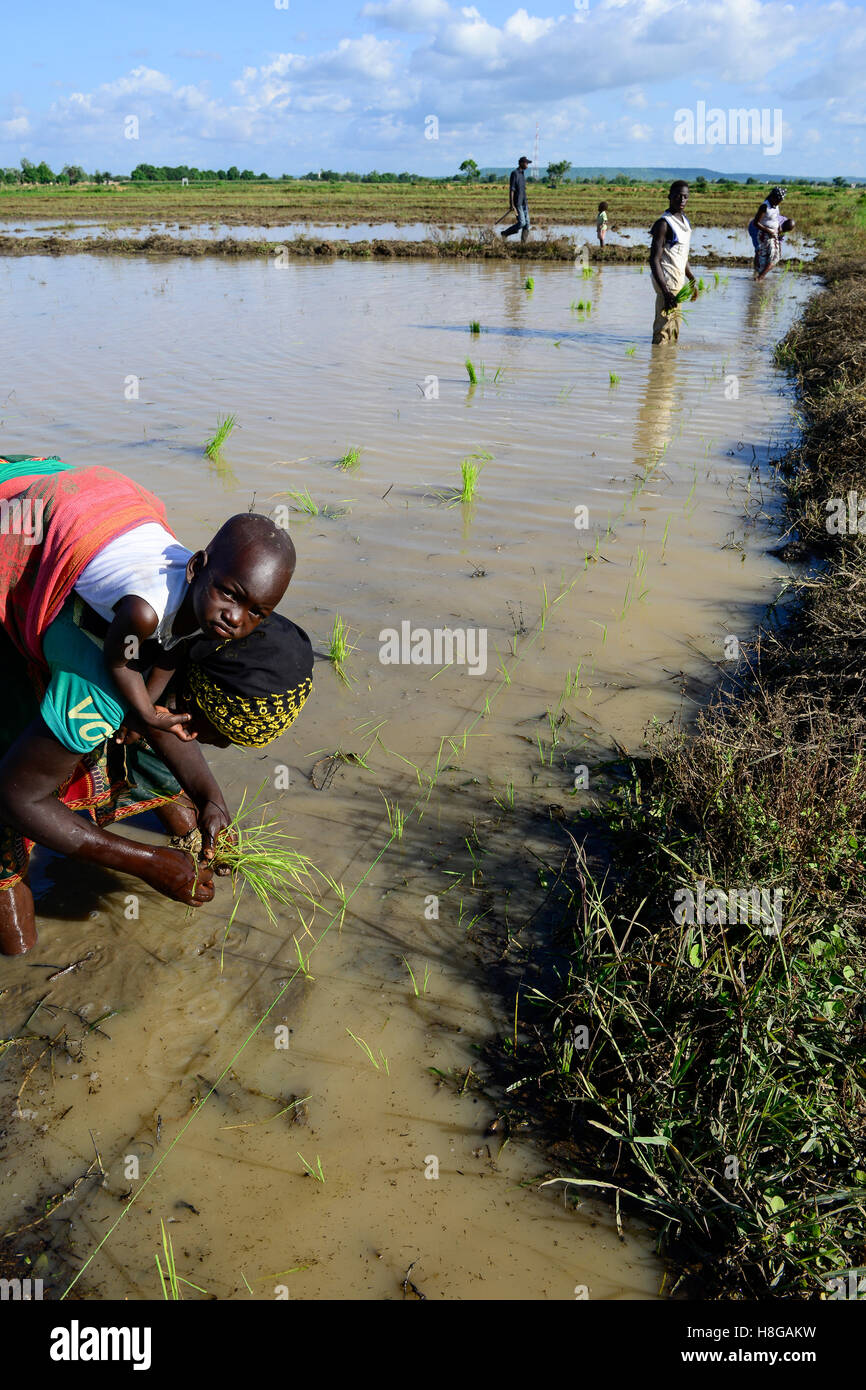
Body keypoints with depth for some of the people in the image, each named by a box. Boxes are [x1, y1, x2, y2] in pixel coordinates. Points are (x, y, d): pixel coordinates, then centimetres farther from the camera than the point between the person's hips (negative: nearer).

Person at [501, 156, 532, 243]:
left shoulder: (522, 173, 16)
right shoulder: (514, 173, -11)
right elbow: (511, 190, -16)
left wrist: (526, 203, 23)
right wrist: (512, 205, -22)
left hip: (523, 203, 8)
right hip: (517, 203, -8)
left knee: (527, 223, -1)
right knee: (521, 223, -14)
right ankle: (505, 234, 4)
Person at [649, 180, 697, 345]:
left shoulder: (685, 221, 15)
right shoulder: (664, 223, -13)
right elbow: (654, 260, -20)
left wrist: (692, 280, 24)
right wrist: (665, 291, -27)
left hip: (678, 280, 9)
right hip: (667, 281, -9)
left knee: (674, 326, 15)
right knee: (664, 326, -10)